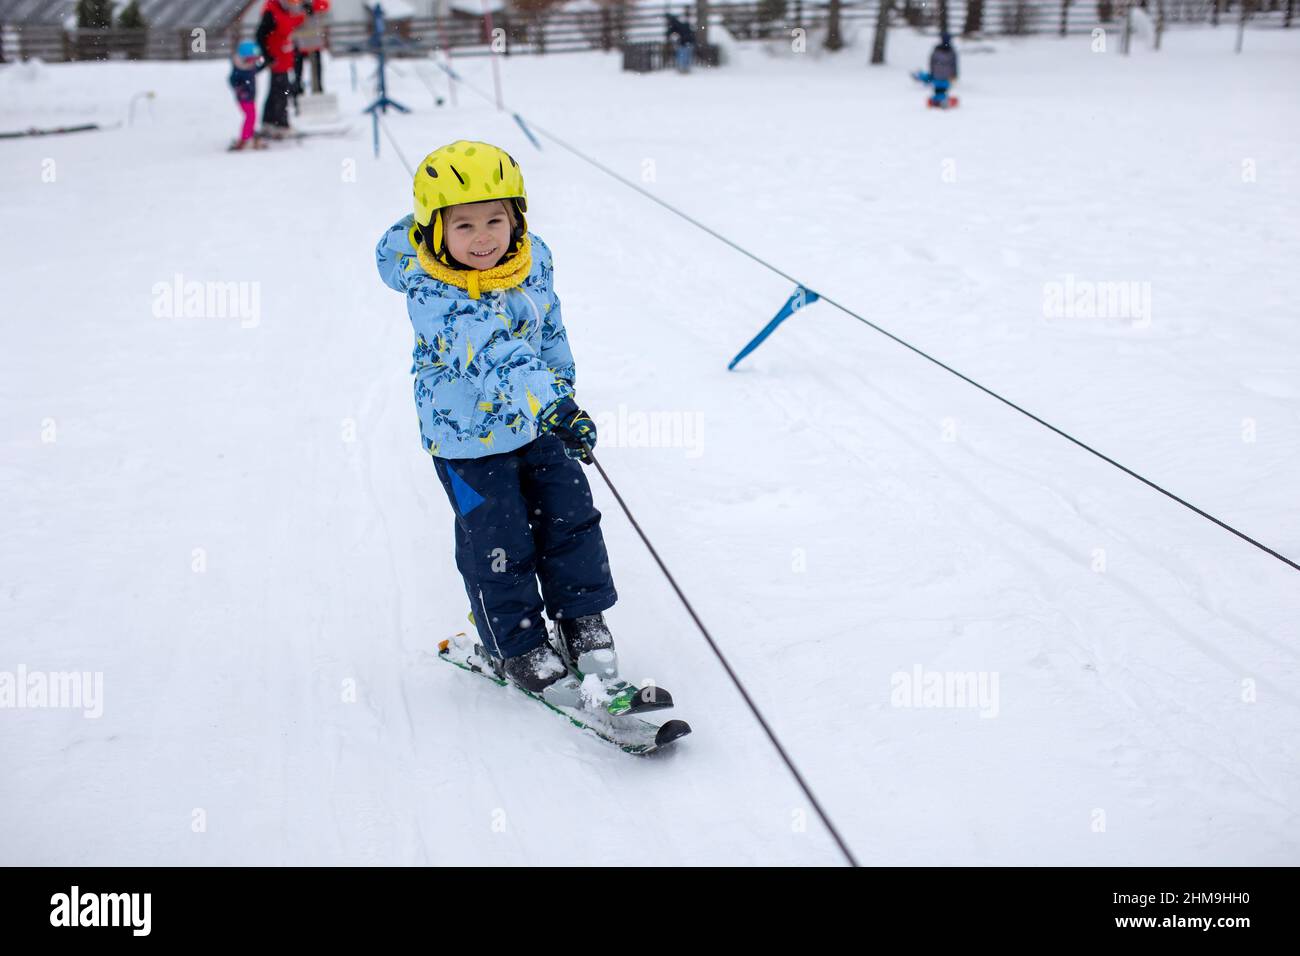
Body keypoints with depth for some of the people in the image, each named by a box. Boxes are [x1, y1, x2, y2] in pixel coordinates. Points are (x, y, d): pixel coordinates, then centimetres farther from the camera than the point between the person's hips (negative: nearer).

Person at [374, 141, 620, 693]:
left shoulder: (535, 259, -10)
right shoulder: (436, 296, -30)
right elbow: (495, 355, -46)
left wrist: (563, 388, 16)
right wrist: (552, 405, -58)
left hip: (537, 421, 5)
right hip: (468, 436, -5)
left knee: (569, 518, 10)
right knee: (497, 542, 4)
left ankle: (582, 617, 29)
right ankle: (517, 643, 24)